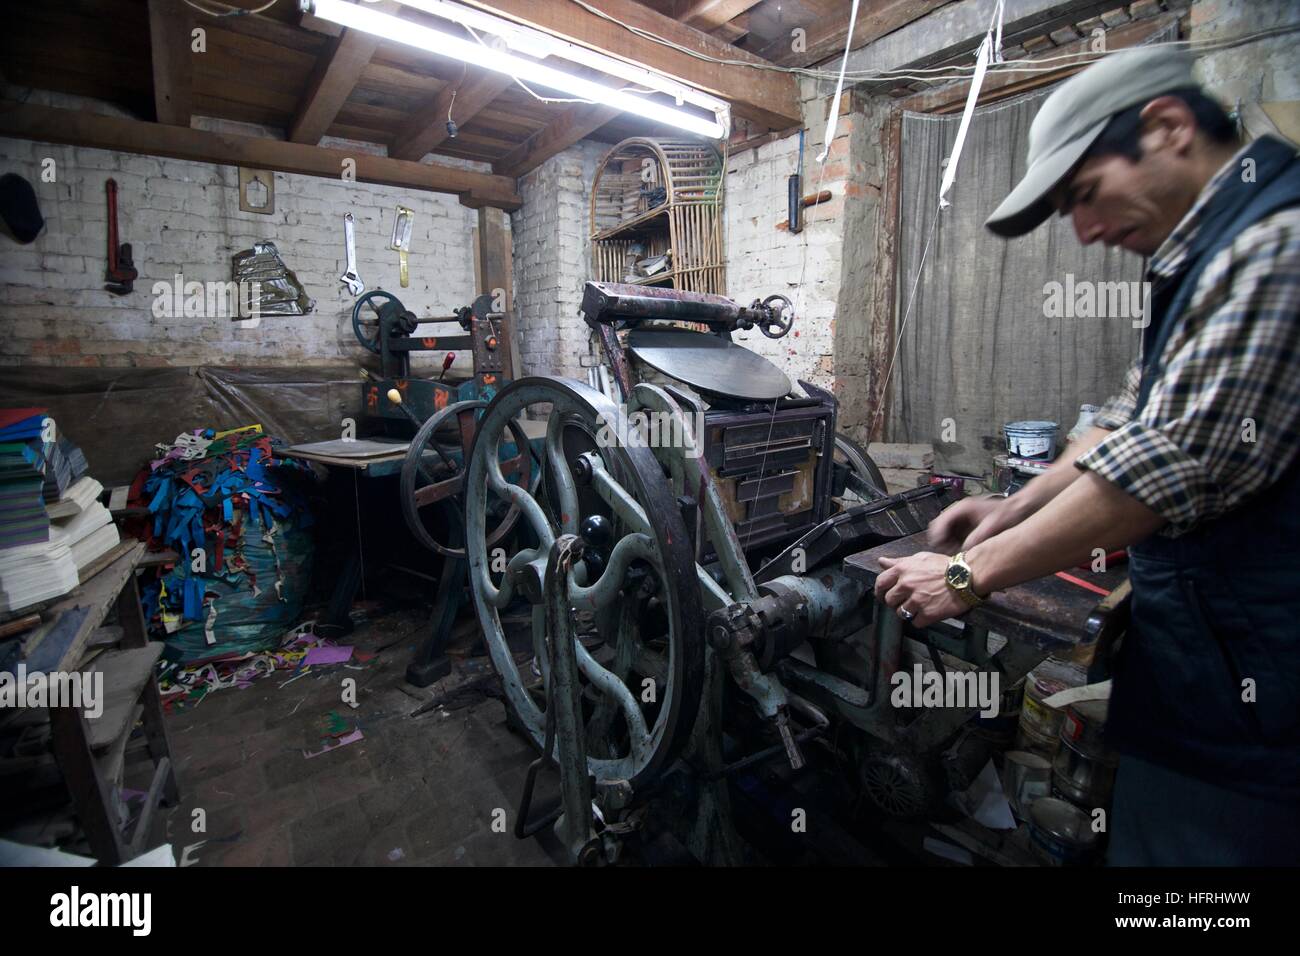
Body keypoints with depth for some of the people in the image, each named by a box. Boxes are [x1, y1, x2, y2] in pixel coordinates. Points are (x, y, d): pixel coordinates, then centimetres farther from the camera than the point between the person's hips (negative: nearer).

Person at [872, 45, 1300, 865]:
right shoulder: (1213, 252, 15)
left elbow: (1174, 465, -24)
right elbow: (1136, 416, 18)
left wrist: (970, 576, -18)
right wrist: (1019, 507, 7)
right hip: (1211, 649, 9)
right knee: (1144, 828, 20)